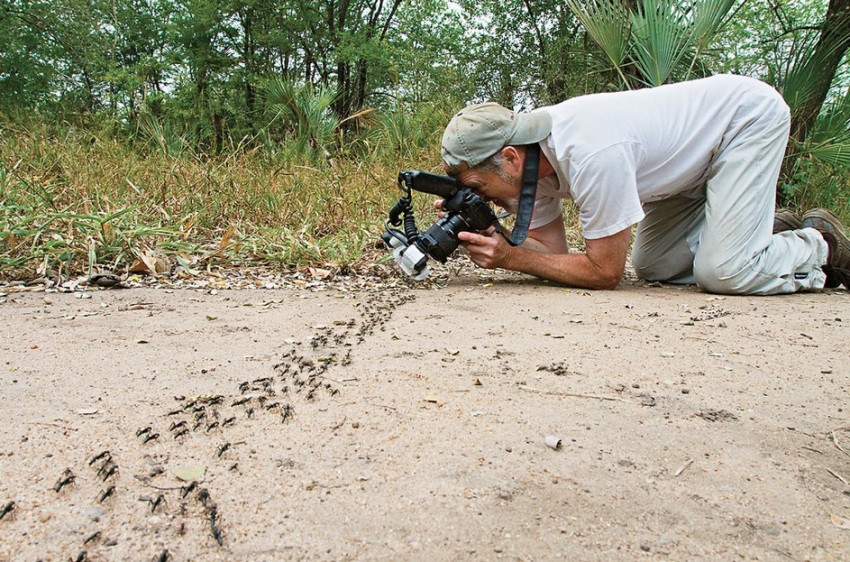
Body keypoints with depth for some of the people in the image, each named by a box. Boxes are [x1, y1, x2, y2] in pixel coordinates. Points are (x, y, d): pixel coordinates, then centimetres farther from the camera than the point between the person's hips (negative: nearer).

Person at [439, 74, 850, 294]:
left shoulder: (591, 155, -38)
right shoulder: (532, 154, -12)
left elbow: (604, 272, -29)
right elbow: (552, 246, -7)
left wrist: (508, 258, -30)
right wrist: (482, 231, -22)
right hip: (696, 155, 8)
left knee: (723, 273, -19)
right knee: (654, 266, 3)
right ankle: (767, 231, 21)